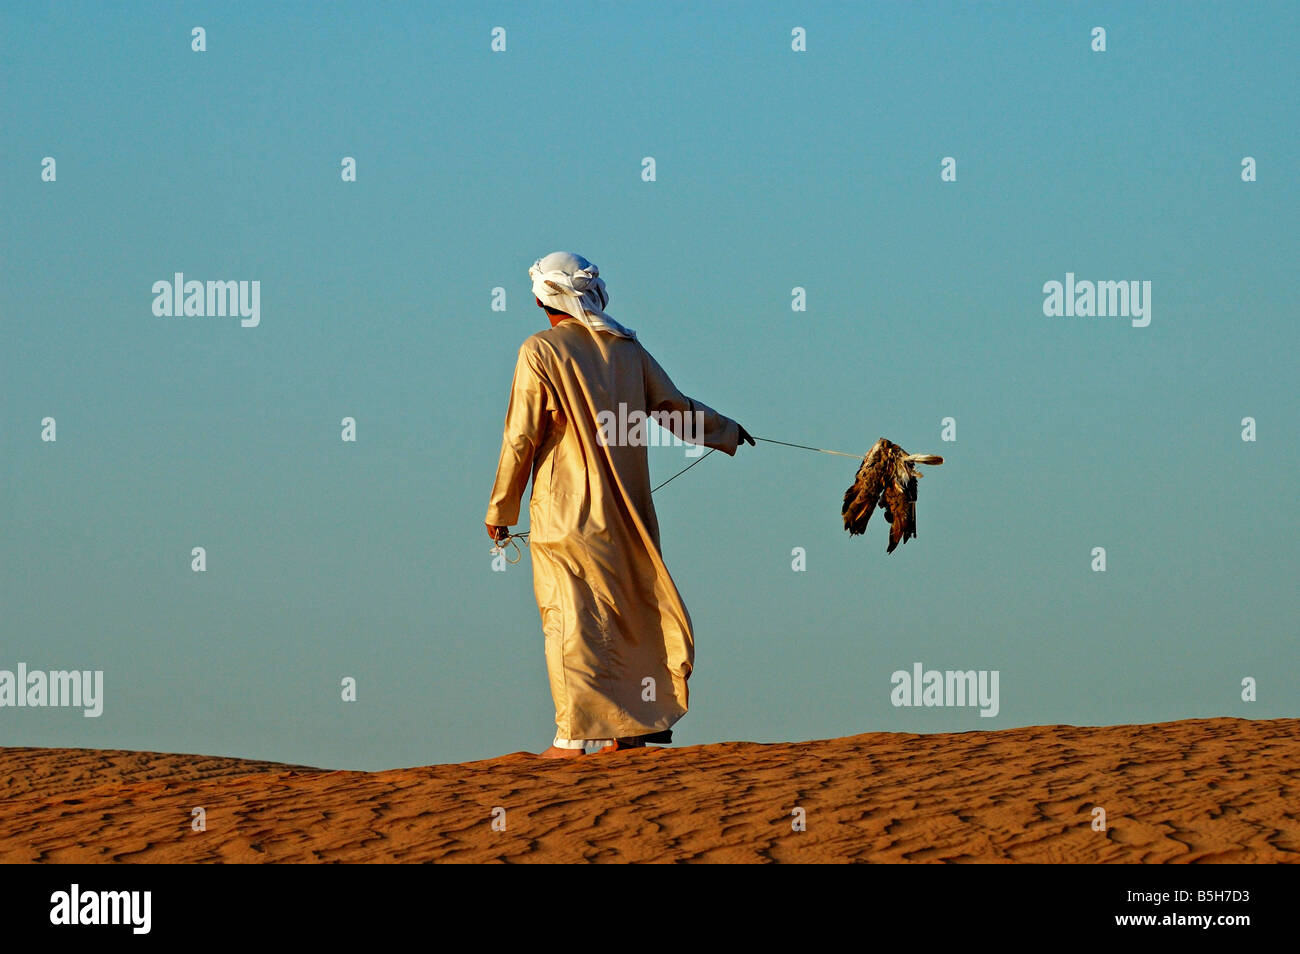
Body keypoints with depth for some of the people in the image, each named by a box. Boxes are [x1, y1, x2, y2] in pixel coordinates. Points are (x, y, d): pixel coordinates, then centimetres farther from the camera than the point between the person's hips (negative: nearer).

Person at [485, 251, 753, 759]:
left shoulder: (540, 352, -8)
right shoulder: (626, 347, 6)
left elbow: (521, 438, -9)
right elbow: (674, 408, 15)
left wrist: (500, 509, -1)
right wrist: (727, 432, 33)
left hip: (564, 510, -4)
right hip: (625, 508, 4)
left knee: (570, 618, -3)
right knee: (630, 611, 11)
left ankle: (574, 735, -5)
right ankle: (637, 723, 14)